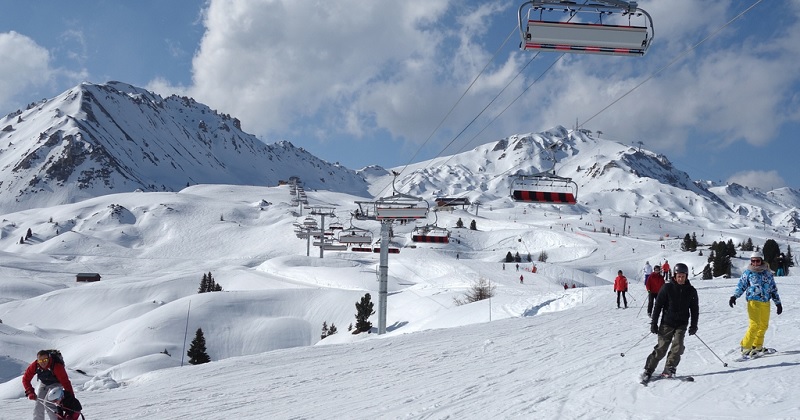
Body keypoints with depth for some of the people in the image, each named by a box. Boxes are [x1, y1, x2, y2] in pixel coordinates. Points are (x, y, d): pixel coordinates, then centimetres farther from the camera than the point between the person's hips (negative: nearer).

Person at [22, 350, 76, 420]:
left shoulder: (57, 366, -37)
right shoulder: (34, 366, -26)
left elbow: (65, 382, -37)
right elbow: (26, 379, -13)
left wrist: (71, 397, -40)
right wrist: (30, 392, -25)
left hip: (56, 384, -5)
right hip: (43, 383, 5)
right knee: (38, 407, 1)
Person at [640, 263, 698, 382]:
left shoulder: (691, 291, 2)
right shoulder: (667, 288, -6)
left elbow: (694, 309, 12)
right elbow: (658, 305, -3)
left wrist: (694, 325, 7)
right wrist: (654, 323, -5)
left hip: (682, 324, 2)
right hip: (667, 323, -2)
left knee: (678, 346, -16)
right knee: (661, 348, -5)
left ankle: (669, 370, -4)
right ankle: (648, 370, 4)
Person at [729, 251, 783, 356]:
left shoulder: (767, 273, 10)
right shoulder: (748, 272, 2)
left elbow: (773, 289, 16)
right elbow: (741, 285, 2)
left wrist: (778, 303, 16)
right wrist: (734, 296, -13)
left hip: (765, 302, 5)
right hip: (753, 301, -5)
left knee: (764, 325, 10)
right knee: (755, 325, -13)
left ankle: (757, 346, 25)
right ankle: (745, 348, -5)